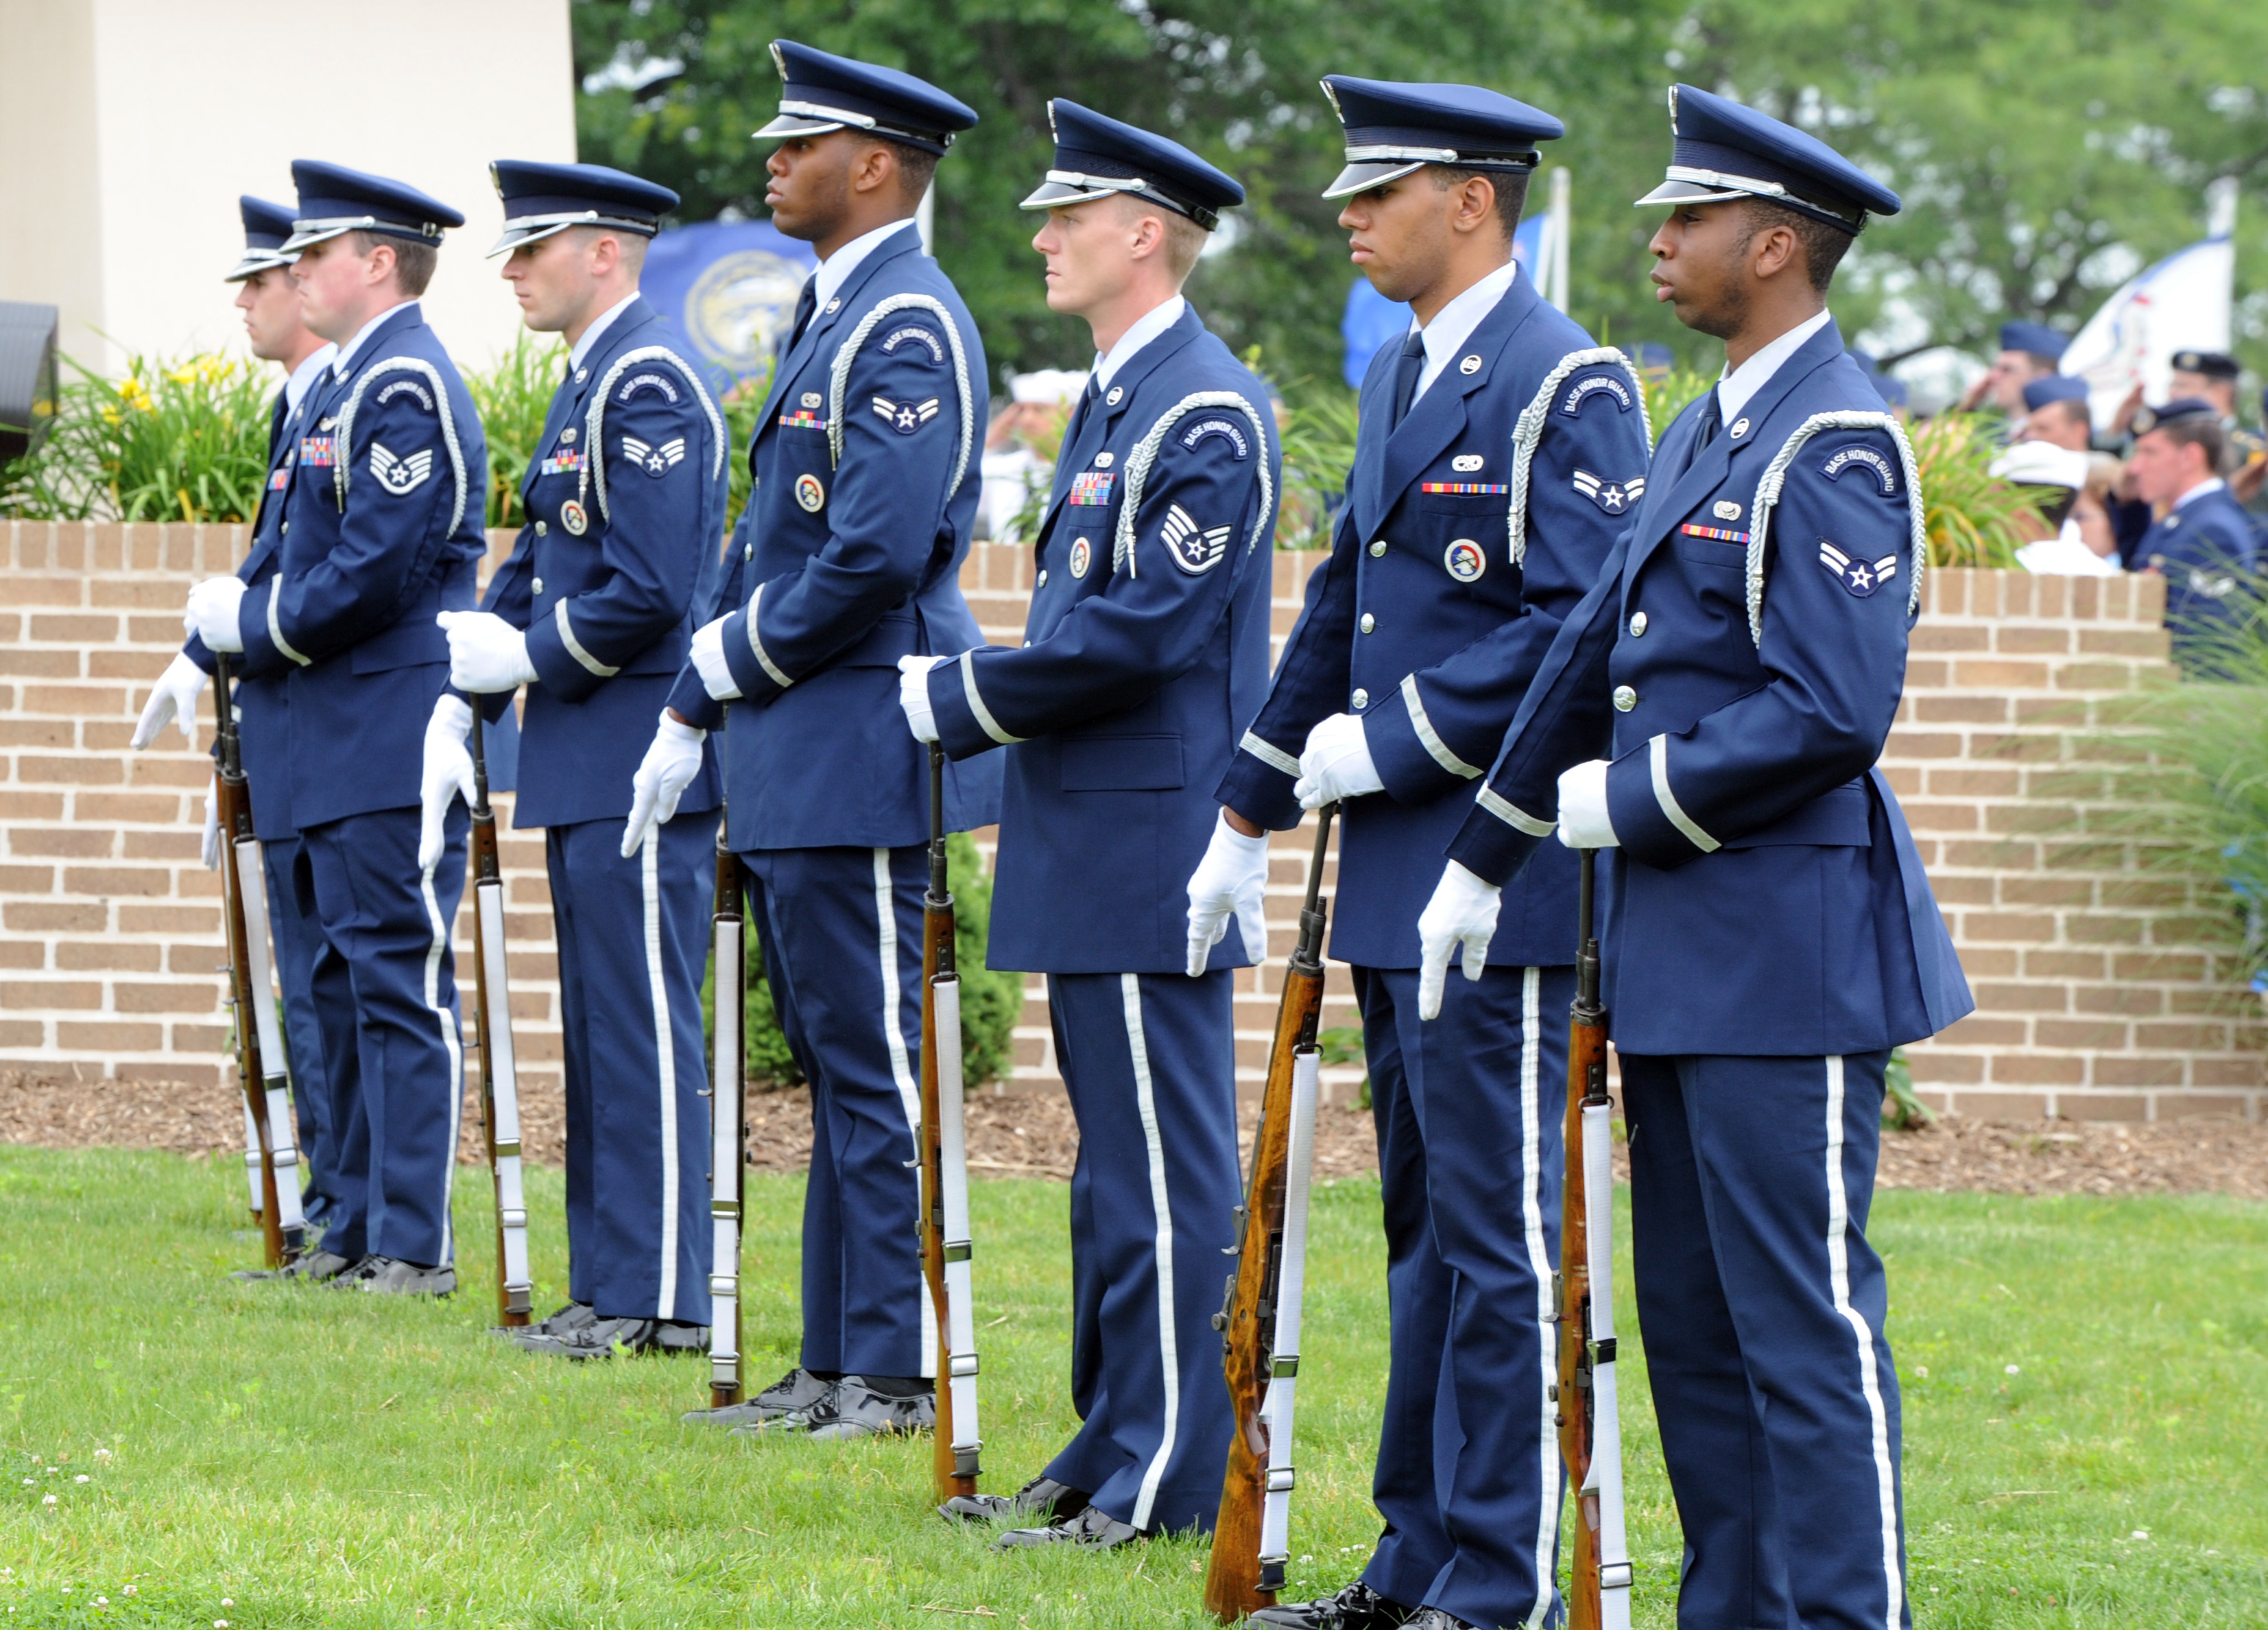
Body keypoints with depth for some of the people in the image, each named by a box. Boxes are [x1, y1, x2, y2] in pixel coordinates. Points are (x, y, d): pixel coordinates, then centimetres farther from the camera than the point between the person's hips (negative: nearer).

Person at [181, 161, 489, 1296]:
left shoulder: (403, 388, -15)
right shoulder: (352, 382, 17)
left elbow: (378, 573, -21)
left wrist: (251, 627, -11)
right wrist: (244, 619, 8)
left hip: (393, 744, -11)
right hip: (342, 749, 11)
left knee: (403, 987, -8)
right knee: (352, 987, 13)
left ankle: (414, 1246, -7)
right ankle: (361, 1232, 19)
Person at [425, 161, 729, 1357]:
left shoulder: (648, 385, -15)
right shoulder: (587, 384, 17)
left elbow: (649, 591, -22)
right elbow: (537, 565, 21)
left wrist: (518, 656, -11)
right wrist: (459, 706, 11)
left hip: (639, 763, -10)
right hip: (586, 766, 10)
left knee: (643, 1031, -7)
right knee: (598, 1033, 13)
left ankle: (662, 1300, -5)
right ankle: (608, 1285, 18)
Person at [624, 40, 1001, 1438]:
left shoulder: (908, 327, -15)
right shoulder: (831, 314, 17)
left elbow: (878, 552, -23)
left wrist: (736, 654, -10)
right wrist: (694, 710, 16)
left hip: (861, 758, -10)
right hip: (795, 764, 10)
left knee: (877, 1068, -6)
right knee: (840, 1067, 12)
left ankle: (902, 1374, -3)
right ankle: (840, 1366, 17)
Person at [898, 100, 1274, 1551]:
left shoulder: (1206, 415, -16)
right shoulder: (1117, 397, 16)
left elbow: (1144, 628, -21)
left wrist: (955, 700, -14)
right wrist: (968, 695, 8)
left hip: (1152, 849, -10)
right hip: (1094, 843, 10)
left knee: (1163, 1164, -5)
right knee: (1118, 1156, 15)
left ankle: (1169, 1479, -1)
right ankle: (1113, 1451, 21)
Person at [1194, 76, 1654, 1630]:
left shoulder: (1569, 387, -13)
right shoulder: (1400, 378, 16)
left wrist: (1391, 741, -18)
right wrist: (1251, 815, 23)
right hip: (1395, 879, 9)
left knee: (1495, 1235, -5)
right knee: (1425, 1224, 14)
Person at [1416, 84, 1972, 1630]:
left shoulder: (1836, 445, -14)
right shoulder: (1708, 432, 16)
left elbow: (1831, 713, -23)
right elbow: (1595, 654, 22)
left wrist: (1630, 798, -14)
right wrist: (1482, 858, 23)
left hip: (1789, 950, -10)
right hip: (1680, 947, 10)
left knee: (1805, 1319, -7)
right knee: (1691, 1318, 13)